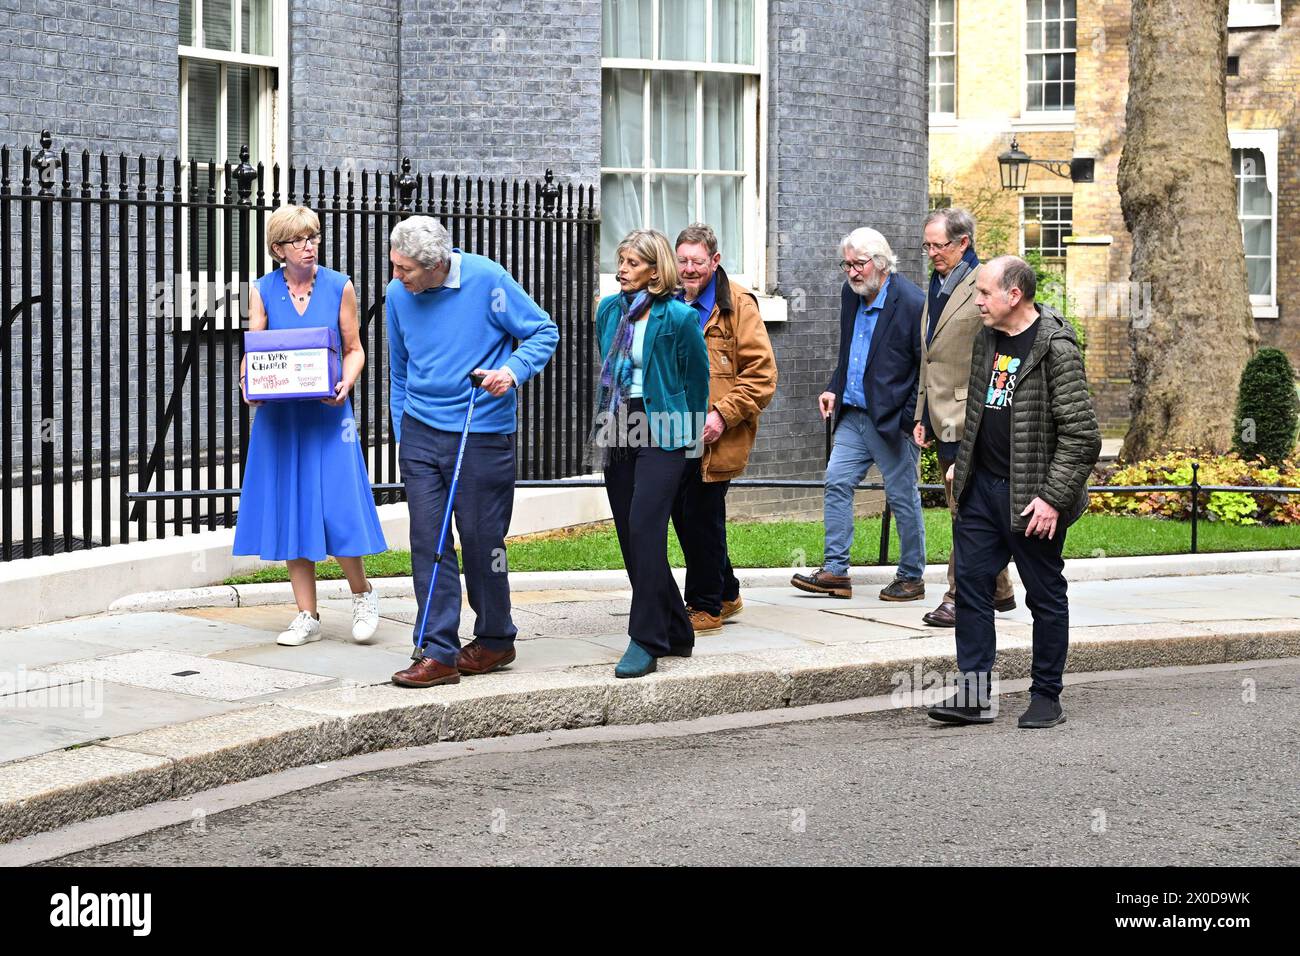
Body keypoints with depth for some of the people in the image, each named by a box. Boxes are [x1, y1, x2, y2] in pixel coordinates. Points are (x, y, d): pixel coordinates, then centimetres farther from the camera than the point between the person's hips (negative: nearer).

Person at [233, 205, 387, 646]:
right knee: (289, 509, 4)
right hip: (278, 414, 2)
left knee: (337, 507, -9)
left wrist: (346, 383, -13)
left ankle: (362, 594, 15)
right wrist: (247, 384, -14)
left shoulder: (339, 286, 2)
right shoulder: (262, 290, 4)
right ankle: (307, 616, 12)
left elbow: (354, 348, 5)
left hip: (327, 411, -2)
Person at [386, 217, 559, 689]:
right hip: (421, 435, 4)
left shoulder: (486, 279, -11)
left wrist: (513, 371, -21)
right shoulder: (398, 294, 3)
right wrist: (402, 436, 15)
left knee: (482, 541, 4)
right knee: (427, 542, -1)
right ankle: (437, 653, 2)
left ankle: (495, 639, 23)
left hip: (483, 436, -4)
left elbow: (544, 333, -3)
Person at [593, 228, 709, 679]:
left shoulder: (678, 317, -9)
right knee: (630, 538, 7)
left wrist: (689, 437, 8)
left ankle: (646, 641, -16)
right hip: (617, 434, 7)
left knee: (644, 527, -18)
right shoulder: (608, 310, 8)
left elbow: (697, 379, 1)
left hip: (661, 434, -7)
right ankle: (675, 634, 19)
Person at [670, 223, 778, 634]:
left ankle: (706, 606, 11)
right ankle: (725, 594, 28)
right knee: (683, 516, 11)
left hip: (714, 436, -7)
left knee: (701, 517, -3)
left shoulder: (737, 304, -8)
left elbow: (761, 374, -12)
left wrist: (723, 415, -19)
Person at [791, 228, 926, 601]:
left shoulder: (912, 303, -16)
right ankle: (835, 571, 9)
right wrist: (834, 389, 9)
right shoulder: (850, 293, 8)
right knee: (837, 483, 3)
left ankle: (912, 577, 16)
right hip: (853, 414, 7)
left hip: (892, 420, -7)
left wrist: (912, 417, -15)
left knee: (902, 497, 3)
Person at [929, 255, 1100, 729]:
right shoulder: (987, 338, 8)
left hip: (1031, 496, -7)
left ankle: (1046, 697, 16)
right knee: (971, 583, 5)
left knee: (1046, 597, 6)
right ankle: (976, 693, 9)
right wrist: (963, 463, 19)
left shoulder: (1056, 349, -17)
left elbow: (1082, 436, -18)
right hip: (981, 488, 8)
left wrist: (1052, 498, -20)